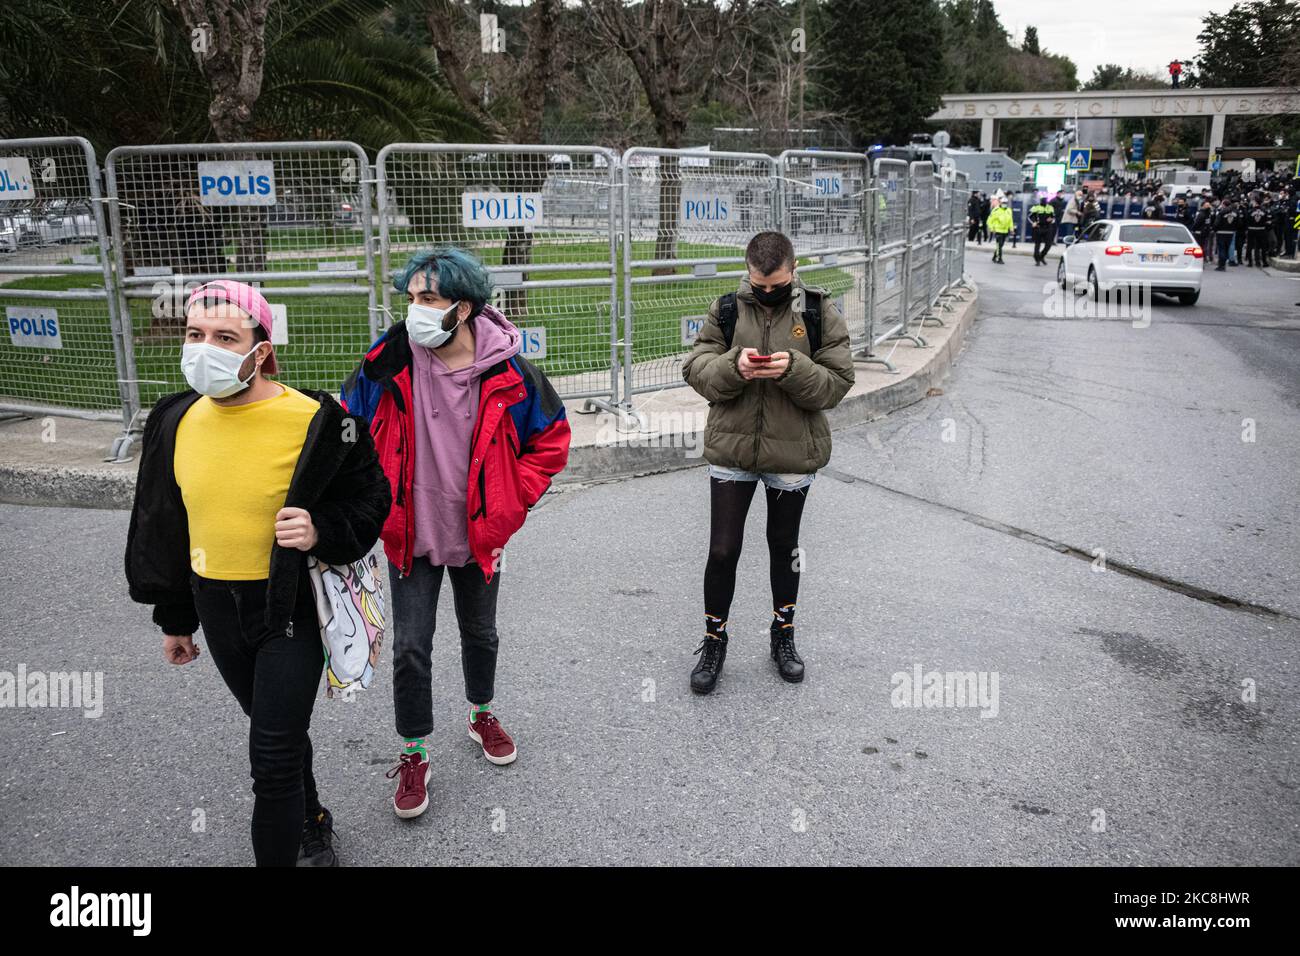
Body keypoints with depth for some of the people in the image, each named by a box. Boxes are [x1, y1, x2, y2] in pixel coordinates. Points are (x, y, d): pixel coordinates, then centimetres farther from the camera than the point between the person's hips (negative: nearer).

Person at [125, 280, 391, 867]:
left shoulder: (314, 419, -17)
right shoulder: (176, 421, -1)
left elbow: (369, 497, -5)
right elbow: (163, 525, 10)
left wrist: (323, 532, -25)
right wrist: (174, 618, 16)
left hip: (293, 605, -5)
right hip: (216, 608, 5)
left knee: (274, 758, -5)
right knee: (275, 729, 23)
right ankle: (312, 825, 46)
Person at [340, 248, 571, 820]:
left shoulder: (507, 373, -15)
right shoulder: (389, 361, -13)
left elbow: (551, 440, -2)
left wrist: (510, 506, -7)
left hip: (478, 535, 1)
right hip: (410, 535, 0)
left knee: (480, 634, 20)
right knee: (410, 648, 1)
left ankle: (481, 714, 46)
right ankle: (414, 755, 21)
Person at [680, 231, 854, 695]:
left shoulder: (818, 312, -5)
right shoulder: (726, 309, -2)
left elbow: (838, 382, -7)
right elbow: (695, 370, -3)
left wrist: (794, 369, -25)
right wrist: (733, 365, -23)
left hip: (793, 452, 0)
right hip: (731, 448, 0)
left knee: (784, 547, 17)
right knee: (722, 550, 4)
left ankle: (783, 634, 38)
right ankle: (714, 641, 24)